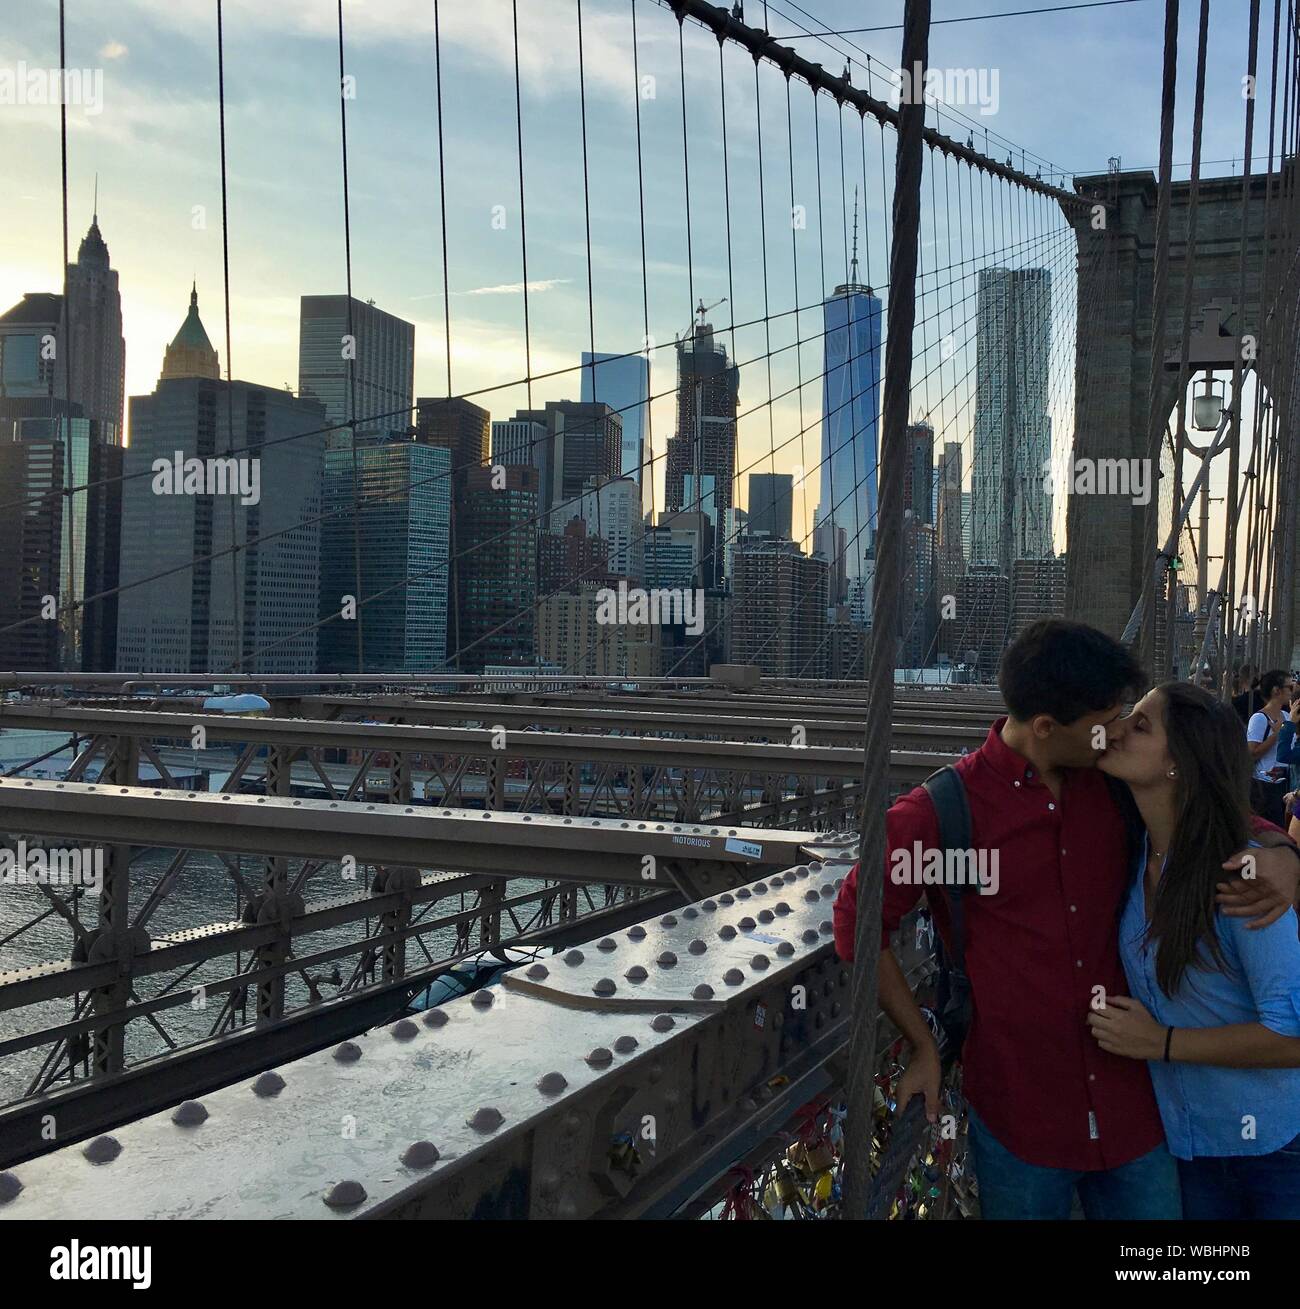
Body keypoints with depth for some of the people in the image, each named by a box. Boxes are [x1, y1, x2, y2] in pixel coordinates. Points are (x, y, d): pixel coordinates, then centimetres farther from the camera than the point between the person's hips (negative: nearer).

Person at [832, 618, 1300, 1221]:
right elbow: (858, 923, -4)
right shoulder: (939, 811, -13)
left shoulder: (1114, 785, 0)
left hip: (1132, 1100, 4)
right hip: (1018, 1115, -4)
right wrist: (924, 1047, -3)